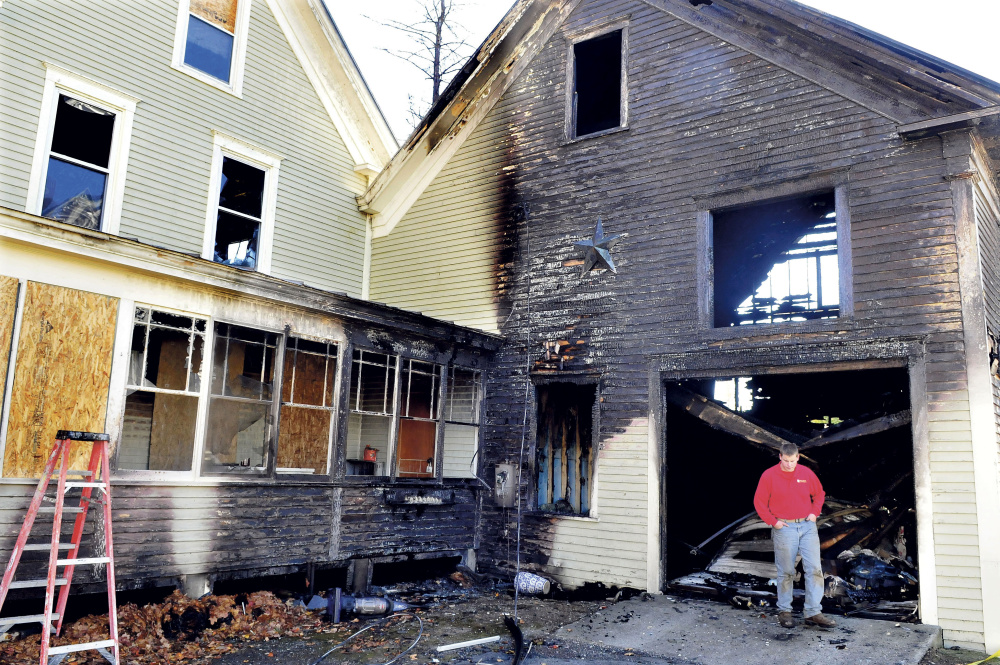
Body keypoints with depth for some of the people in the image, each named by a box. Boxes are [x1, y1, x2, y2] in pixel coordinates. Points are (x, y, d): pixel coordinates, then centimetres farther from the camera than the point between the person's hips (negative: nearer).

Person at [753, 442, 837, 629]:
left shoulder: (807, 473, 3)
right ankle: (784, 611, 16)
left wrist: (814, 512, 4)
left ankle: (813, 613, 5)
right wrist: (773, 521, -6)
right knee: (786, 572, 3)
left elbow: (819, 493, 19)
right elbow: (759, 502, 0)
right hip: (784, 528, -3)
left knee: (815, 569, -2)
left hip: (807, 526, 3)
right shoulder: (769, 476, -5)